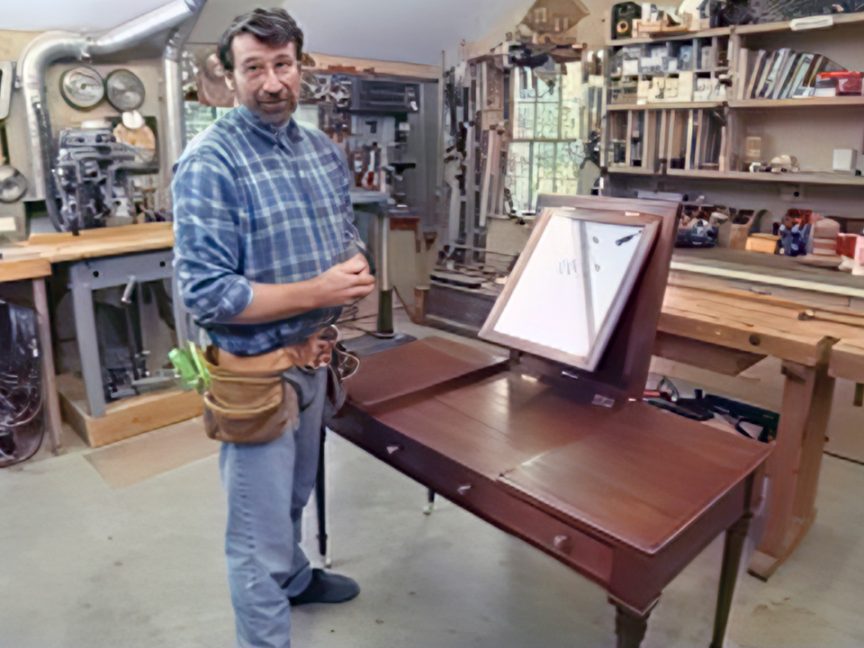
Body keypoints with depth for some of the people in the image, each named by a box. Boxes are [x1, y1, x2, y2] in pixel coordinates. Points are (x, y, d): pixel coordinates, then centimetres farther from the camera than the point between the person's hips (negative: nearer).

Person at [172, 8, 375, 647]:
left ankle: (294, 577, 55)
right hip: (256, 370, -7)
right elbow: (205, 294, -24)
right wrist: (319, 291, -24)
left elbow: (349, 234, 14)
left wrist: (355, 267, -9)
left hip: (312, 355, 7)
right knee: (260, 531, 8)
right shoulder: (209, 162, -18)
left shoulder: (324, 149, 4)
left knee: (294, 495, 29)